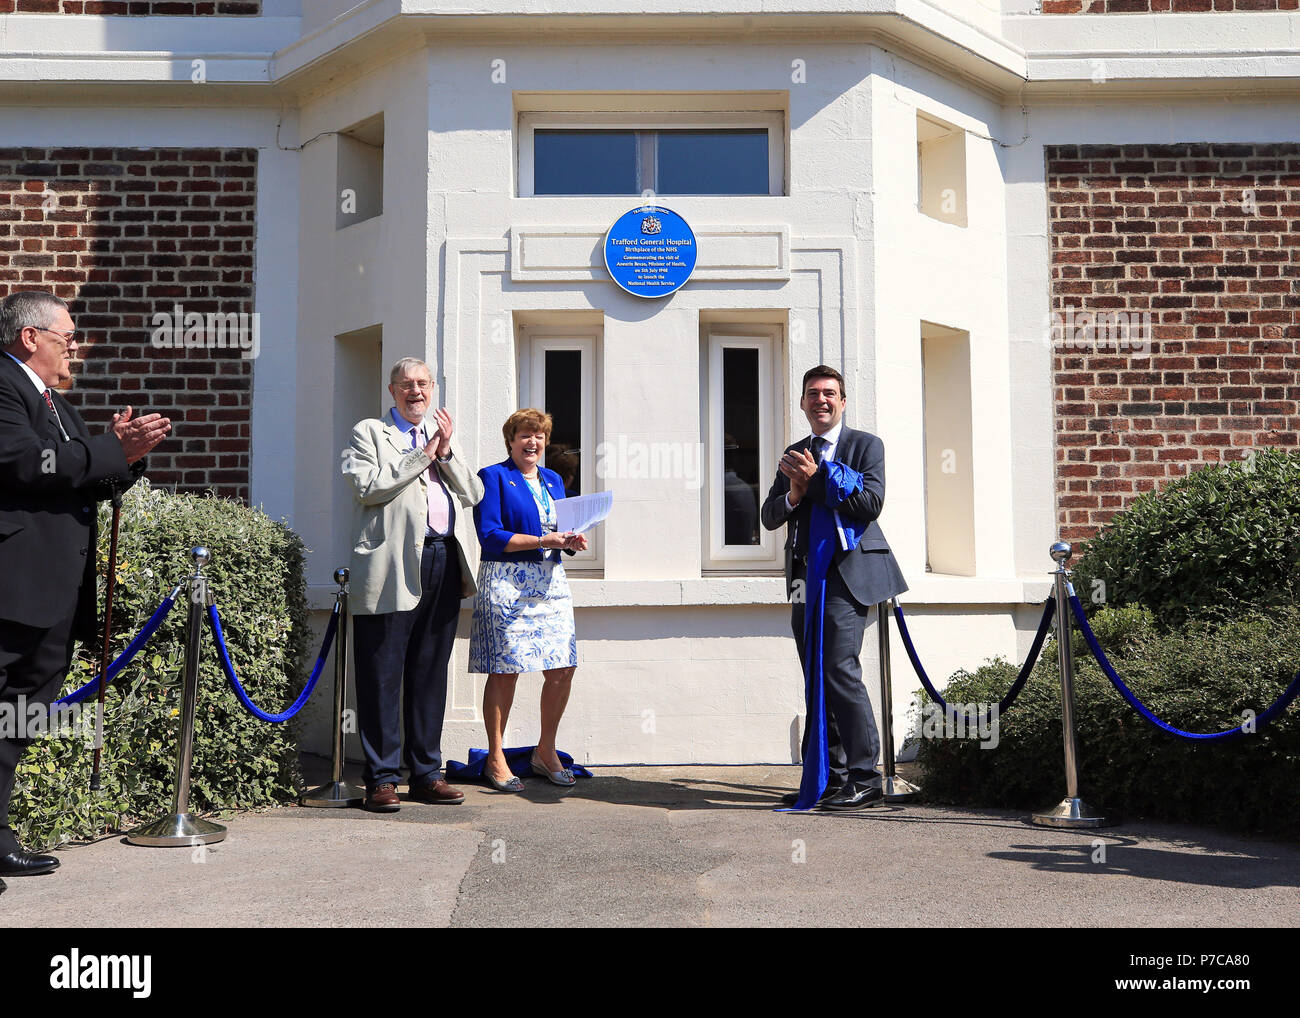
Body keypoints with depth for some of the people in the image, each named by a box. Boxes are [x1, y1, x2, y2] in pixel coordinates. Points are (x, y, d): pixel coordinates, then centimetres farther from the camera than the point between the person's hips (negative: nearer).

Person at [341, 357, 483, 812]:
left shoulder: (443, 434, 22)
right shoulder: (368, 433, 7)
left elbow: (472, 494, 12)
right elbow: (368, 487, -10)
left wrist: (446, 452, -2)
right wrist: (423, 454, -7)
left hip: (444, 561, 5)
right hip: (394, 568, -5)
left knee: (431, 673, 10)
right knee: (383, 676, -2)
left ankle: (426, 774, 18)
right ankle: (381, 778, 6)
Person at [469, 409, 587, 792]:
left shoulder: (553, 480, 21)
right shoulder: (493, 477, 1)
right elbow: (490, 536, -10)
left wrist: (572, 541, 0)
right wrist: (542, 541, -15)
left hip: (550, 581, 6)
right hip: (507, 582, -6)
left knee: (563, 668, 0)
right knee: (505, 670, -5)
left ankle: (545, 752, 16)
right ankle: (495, 759, 7)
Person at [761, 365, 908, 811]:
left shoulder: (865, 445, 4)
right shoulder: (795, 456, 20)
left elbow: (870, 503, -11)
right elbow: (769, 517, 14)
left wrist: (815, 480, -11)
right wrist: (794, 494, -6)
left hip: (847, 573, -6)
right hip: (806, 578, 6)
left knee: (840, 669, -15)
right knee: (817, 679, 8)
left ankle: (864, 777, -7)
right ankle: (828, 777, 15)